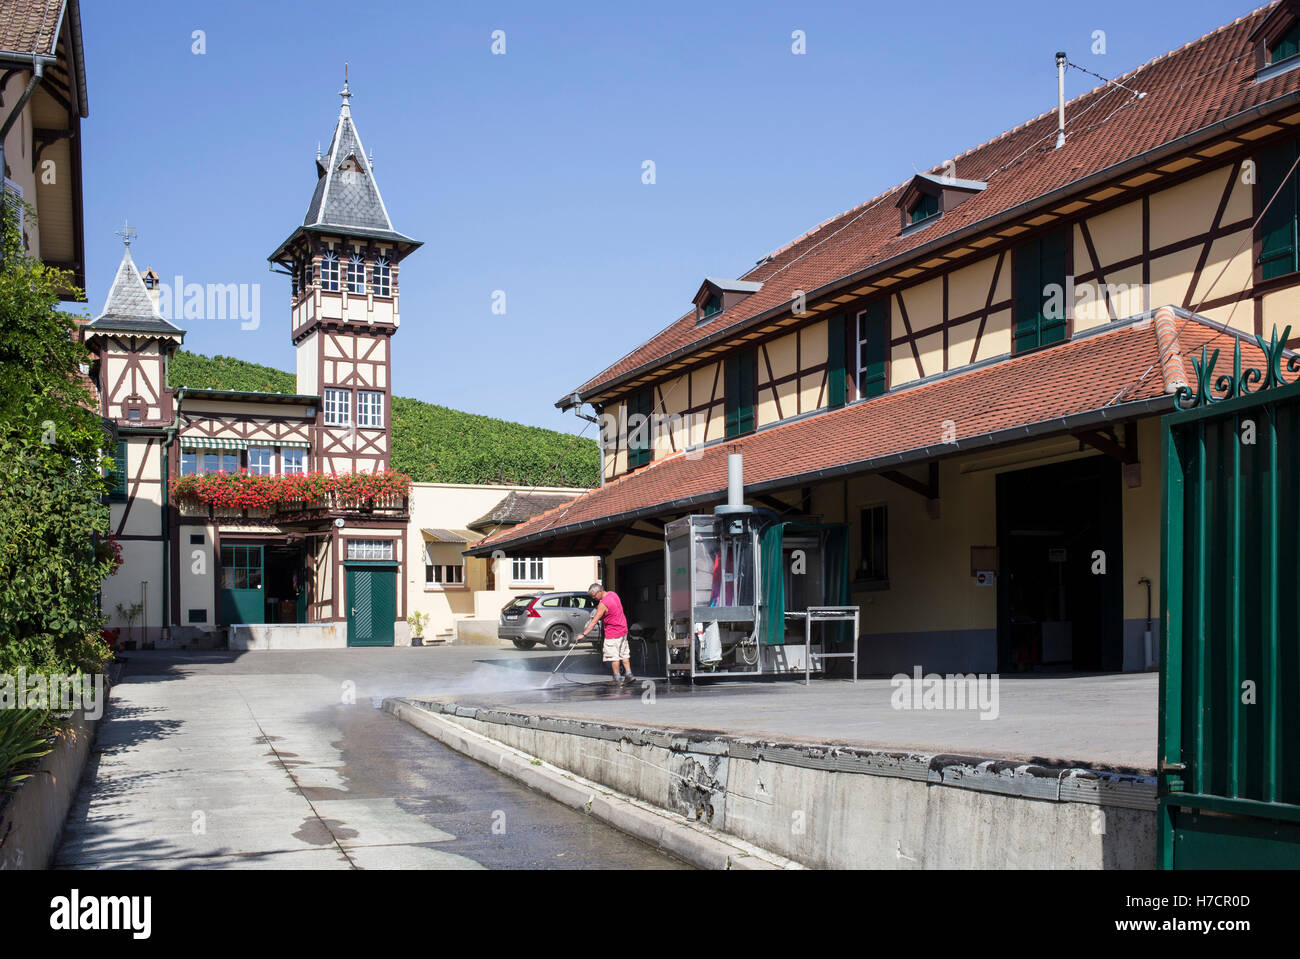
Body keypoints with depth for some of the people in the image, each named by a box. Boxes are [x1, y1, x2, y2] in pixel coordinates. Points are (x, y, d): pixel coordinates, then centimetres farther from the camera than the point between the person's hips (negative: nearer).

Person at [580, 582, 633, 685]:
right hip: (623, 630, 9)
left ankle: (617, 679, 2)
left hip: (612, 633, -9)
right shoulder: (612, 594, 3)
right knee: (624, 654, 14)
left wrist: (584, 634, -21)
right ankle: (629, 674, 14)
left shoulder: (603, 604, -22)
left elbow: (594, 621, -23)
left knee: (613, 656, -1)